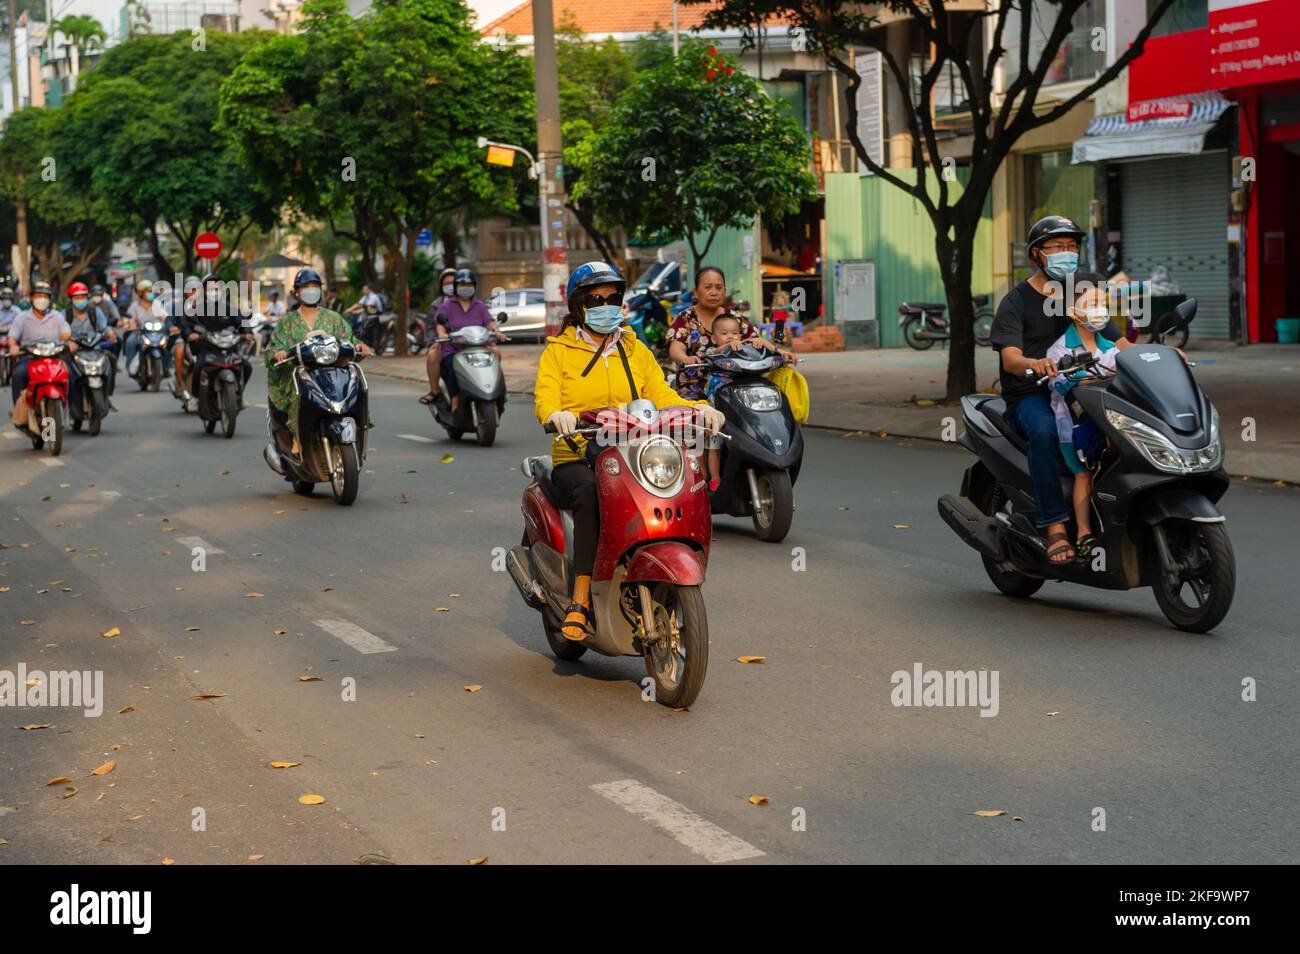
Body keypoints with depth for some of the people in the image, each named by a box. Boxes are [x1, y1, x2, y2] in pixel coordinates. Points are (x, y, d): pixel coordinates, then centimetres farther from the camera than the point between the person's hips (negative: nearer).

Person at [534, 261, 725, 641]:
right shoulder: (559, 350, 11)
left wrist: (698, 408, -11)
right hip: (576, 458, -3)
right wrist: (557, 415, -29)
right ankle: (580, 600, -38)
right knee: (591, 495, -38)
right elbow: (545, 399, -4)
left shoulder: (636, 351, 21)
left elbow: (661, 396, 10)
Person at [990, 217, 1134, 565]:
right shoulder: (1016, 301, -1)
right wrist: (1035, 363, -40)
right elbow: (1010, 358, -16)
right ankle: (1055, 527, -37)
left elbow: (1118, 344, 9)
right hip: (1030, 396, -4)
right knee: (1045, 430, -38)